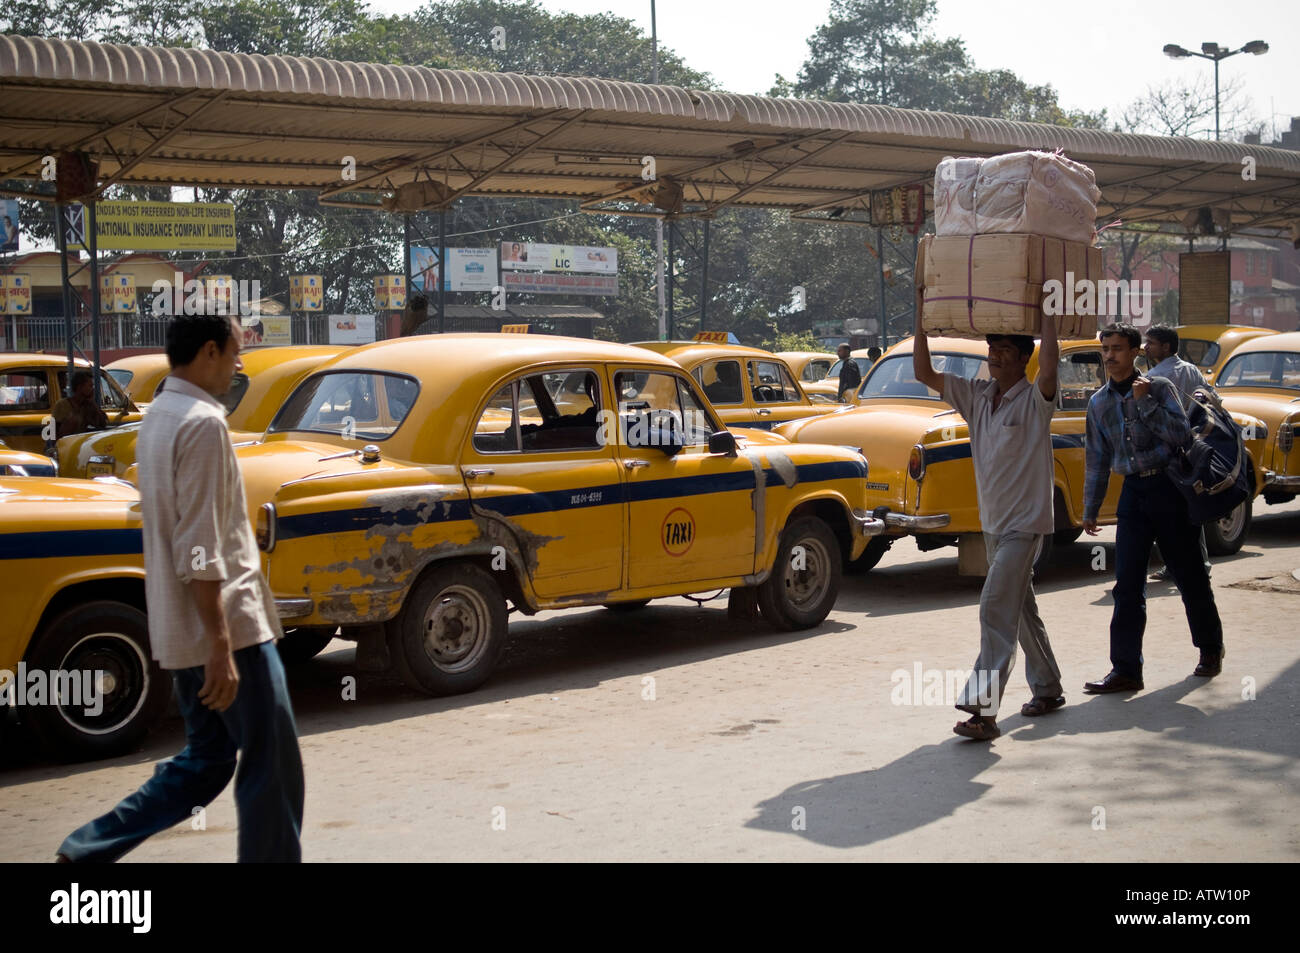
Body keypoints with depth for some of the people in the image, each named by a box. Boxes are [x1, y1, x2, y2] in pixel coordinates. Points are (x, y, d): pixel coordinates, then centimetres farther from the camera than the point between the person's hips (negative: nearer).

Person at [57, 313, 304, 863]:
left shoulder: (155, 420, 13)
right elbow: (200, 552, -22)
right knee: (272, 768, 1)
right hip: (227, 627, -10)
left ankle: (82, 854, 12)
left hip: (178, 633, 10)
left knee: (205, 763, 17)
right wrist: (221, 648, -23)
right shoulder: (203, 424, -16)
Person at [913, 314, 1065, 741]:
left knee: (997, 607, -17)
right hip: (993, 523, 8)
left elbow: (1049, 365, -34)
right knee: (1021, 609, 18)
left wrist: (1046, 314, -29)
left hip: (1025, 522, -8)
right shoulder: (977, 396, 6)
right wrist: (923, 318, -1)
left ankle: (983, 708, -21)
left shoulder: (1035, 399, -12)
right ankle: (1047, 689, 32)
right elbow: (924, 373, 5)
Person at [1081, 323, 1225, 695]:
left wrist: (1145, 402, -19)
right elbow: (1096, 459, 15)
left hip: (1168, 488, -3)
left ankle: (1210, 650, 27)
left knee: (1188, 573, 7)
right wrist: (1090, 510, 15)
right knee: (1127, 584, -2)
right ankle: (1126, 670, -1)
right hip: (1133, 493, 4)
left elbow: (1181, 435, -14)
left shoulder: (1159, 388, -3)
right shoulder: (1099, 403, 9)